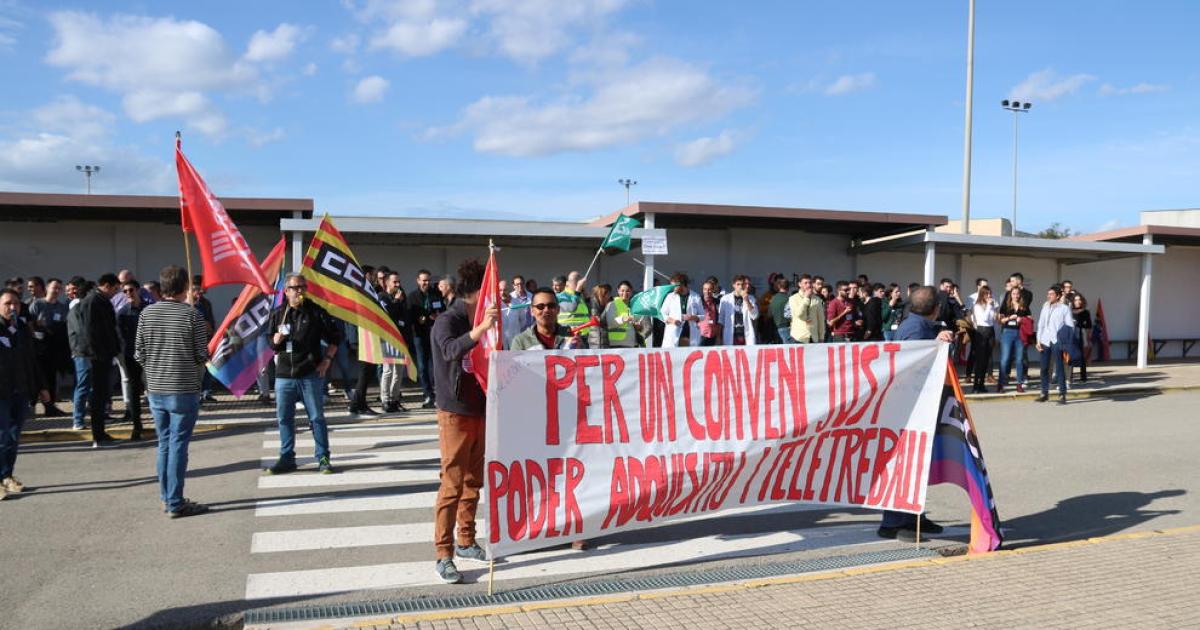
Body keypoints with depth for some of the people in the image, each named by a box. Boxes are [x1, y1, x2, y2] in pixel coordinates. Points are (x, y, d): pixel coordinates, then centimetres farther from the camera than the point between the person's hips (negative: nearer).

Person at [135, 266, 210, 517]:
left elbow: (139, 354, 4)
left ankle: (166, 498, 23)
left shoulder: (146, 313, 1)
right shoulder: (192, 315, -11)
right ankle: (175, 503, 4)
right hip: (184, 391, -4)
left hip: (155, 390, 5)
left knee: (164, 444, 15)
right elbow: (202, 356, -10)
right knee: (178, 445, 0)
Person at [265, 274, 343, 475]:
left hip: (311, 374, -2)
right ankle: (286, 458, 18)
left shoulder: (316, 311, 1)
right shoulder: (277, 314, 7)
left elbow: (334, 337, 6)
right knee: (284, 418, 7)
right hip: (284, 375, 2)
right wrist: (276, 340, -9)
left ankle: (323, 458, 9)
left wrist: (327, 359, -2)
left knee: (317, 417, 2)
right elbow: (270, 344, 13)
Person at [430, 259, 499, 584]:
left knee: (473, 482, 15)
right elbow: (450, 351, -35)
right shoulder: (447, 322, -13)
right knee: (452, 485, -7)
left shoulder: (477, 323, 13)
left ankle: (465, 542, 27)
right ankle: (444, 555, -1)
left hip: (480, 411, 8)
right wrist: (478, 331, -48)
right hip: (455, 413, -8)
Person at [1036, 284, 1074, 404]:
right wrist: (1038, 340, 5)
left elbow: (1070, 326, -2)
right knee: (1044, 368, 7)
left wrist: (1066, 344, -10)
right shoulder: (1045, 307, 12)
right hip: (1045, 341, 4)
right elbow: (1040, 324, 12)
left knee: (1059, 368, -4)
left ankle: (1062, 394, 0)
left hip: (1057, 341, -4)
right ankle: (1045, 393, 17)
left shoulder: (1065, 308, 0)